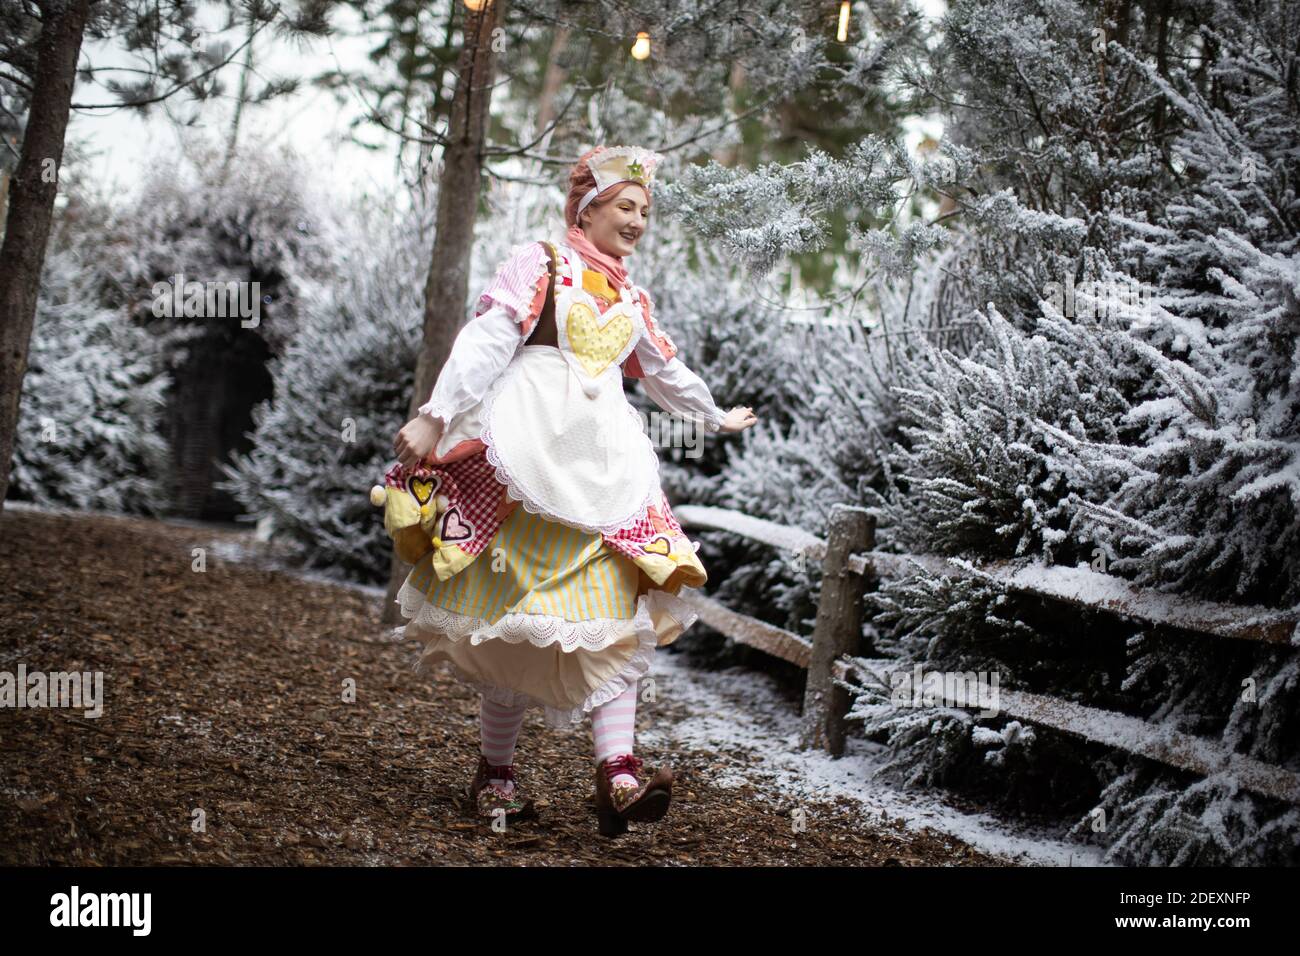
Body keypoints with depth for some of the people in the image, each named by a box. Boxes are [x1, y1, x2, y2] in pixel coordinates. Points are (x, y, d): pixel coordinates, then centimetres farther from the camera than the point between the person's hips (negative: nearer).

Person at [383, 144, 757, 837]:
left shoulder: (631, 297, 22)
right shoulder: (539, 263, 4)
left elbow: (666, 372, 37)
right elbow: (484, 344, -8)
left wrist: (717, 418, 50)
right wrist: (435, 416, -18)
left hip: (604, 468, 5)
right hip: (529, 458, -5)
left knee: (614, 615, -9)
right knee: (517, 621, -4)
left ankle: (617, 778, -16)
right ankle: (494, 775, 7)